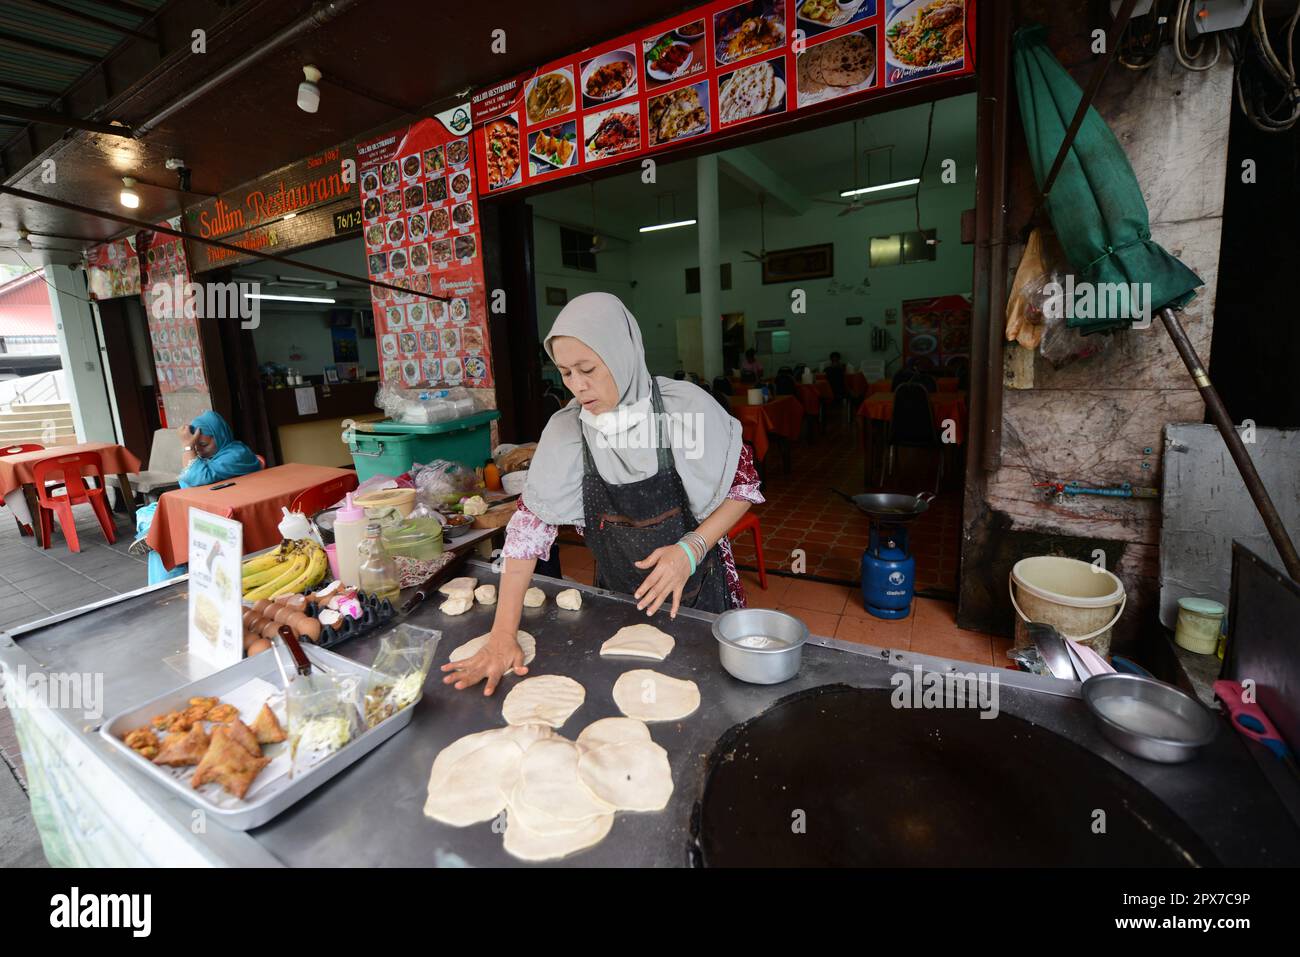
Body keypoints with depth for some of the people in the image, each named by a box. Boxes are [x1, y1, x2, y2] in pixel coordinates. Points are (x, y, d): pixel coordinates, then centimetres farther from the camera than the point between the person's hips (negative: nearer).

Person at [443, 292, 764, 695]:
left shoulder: (687, 407, -20)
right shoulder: (566, 429, -13)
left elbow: (743, 487, -9)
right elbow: (531, 523, -14)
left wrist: (691, 548, -24)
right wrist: (503, 635, -19)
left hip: (695, 591, -2)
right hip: (615, 598, 2)